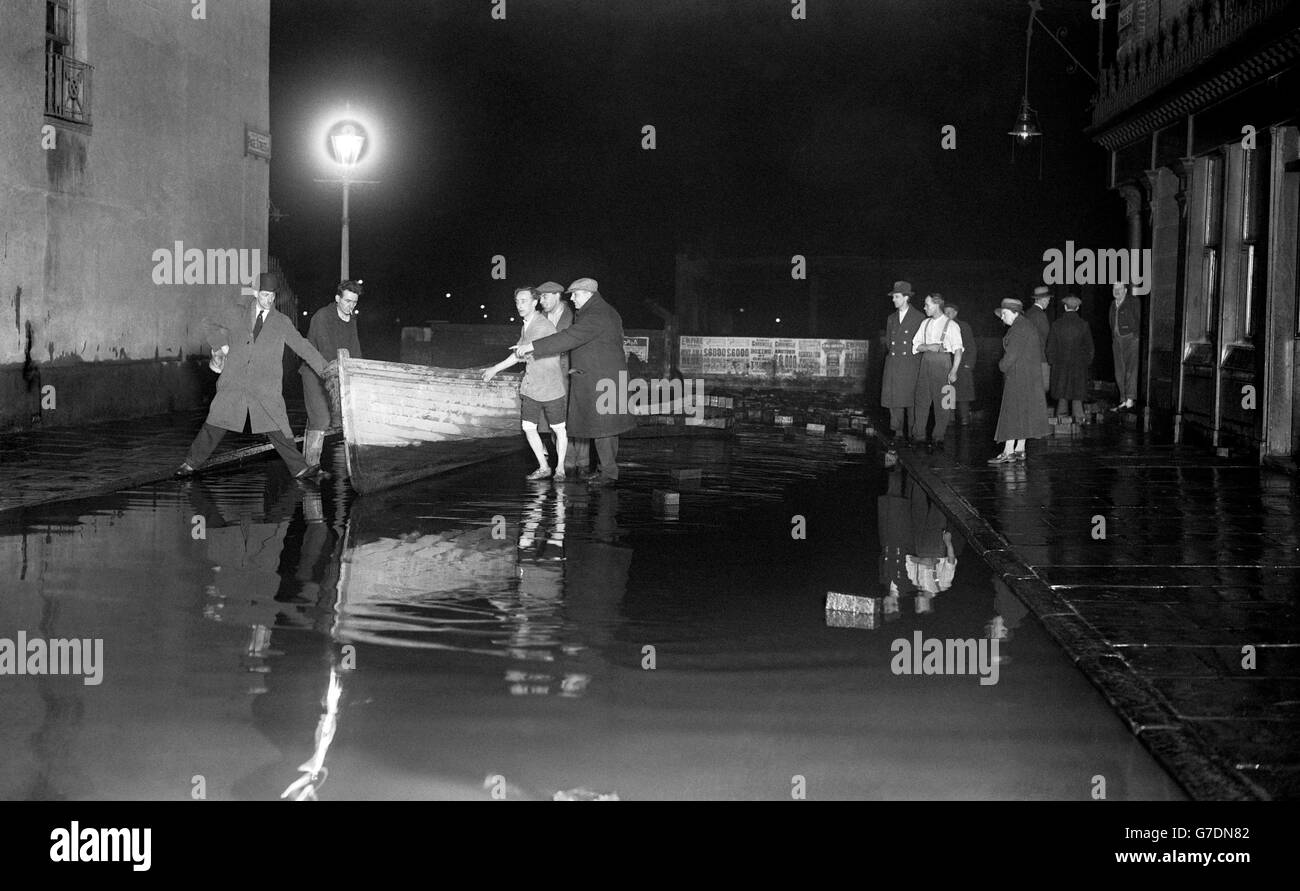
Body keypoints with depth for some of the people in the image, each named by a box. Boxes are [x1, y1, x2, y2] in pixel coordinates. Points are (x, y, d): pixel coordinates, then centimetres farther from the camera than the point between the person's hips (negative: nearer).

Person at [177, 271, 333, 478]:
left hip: (265, 390, 0)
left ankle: (299, 468, 1)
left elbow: (301, 345, 9)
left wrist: (323, 367, 0)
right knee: (214, 426, 0)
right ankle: (192, 463, 13)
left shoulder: (281, 322, 10)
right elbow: (214, 327, 22)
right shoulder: (238, 313, 10)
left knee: (278, 430, -6)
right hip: (234, 384, 0)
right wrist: (221, 344, 2)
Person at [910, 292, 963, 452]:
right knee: (921, 399, 4)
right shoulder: (925, 323, 12)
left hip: (942, 363, -5)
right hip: (926, 362, 5)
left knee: (942, 402, -2)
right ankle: (918, 436, 11)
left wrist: (954, 371, -17)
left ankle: (938, 438, 4)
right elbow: (916, 344, 12)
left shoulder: (951, 325, -5)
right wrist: (928, 347, -9)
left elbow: (958, 350, -9)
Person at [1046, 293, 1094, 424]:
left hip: (1061, 362, 1)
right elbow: (1089, 346, -3)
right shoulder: (1083, 325, -9)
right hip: (1078, 363, -1)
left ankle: (1061, 413, 19)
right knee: (1077, 389, 7)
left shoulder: (1057, 324, -7)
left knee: (1062, 388, 15)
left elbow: (1051, 346, -3)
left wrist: (1051, 361, 9)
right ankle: (1078, 416, 6)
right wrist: (1088, 363, 9)